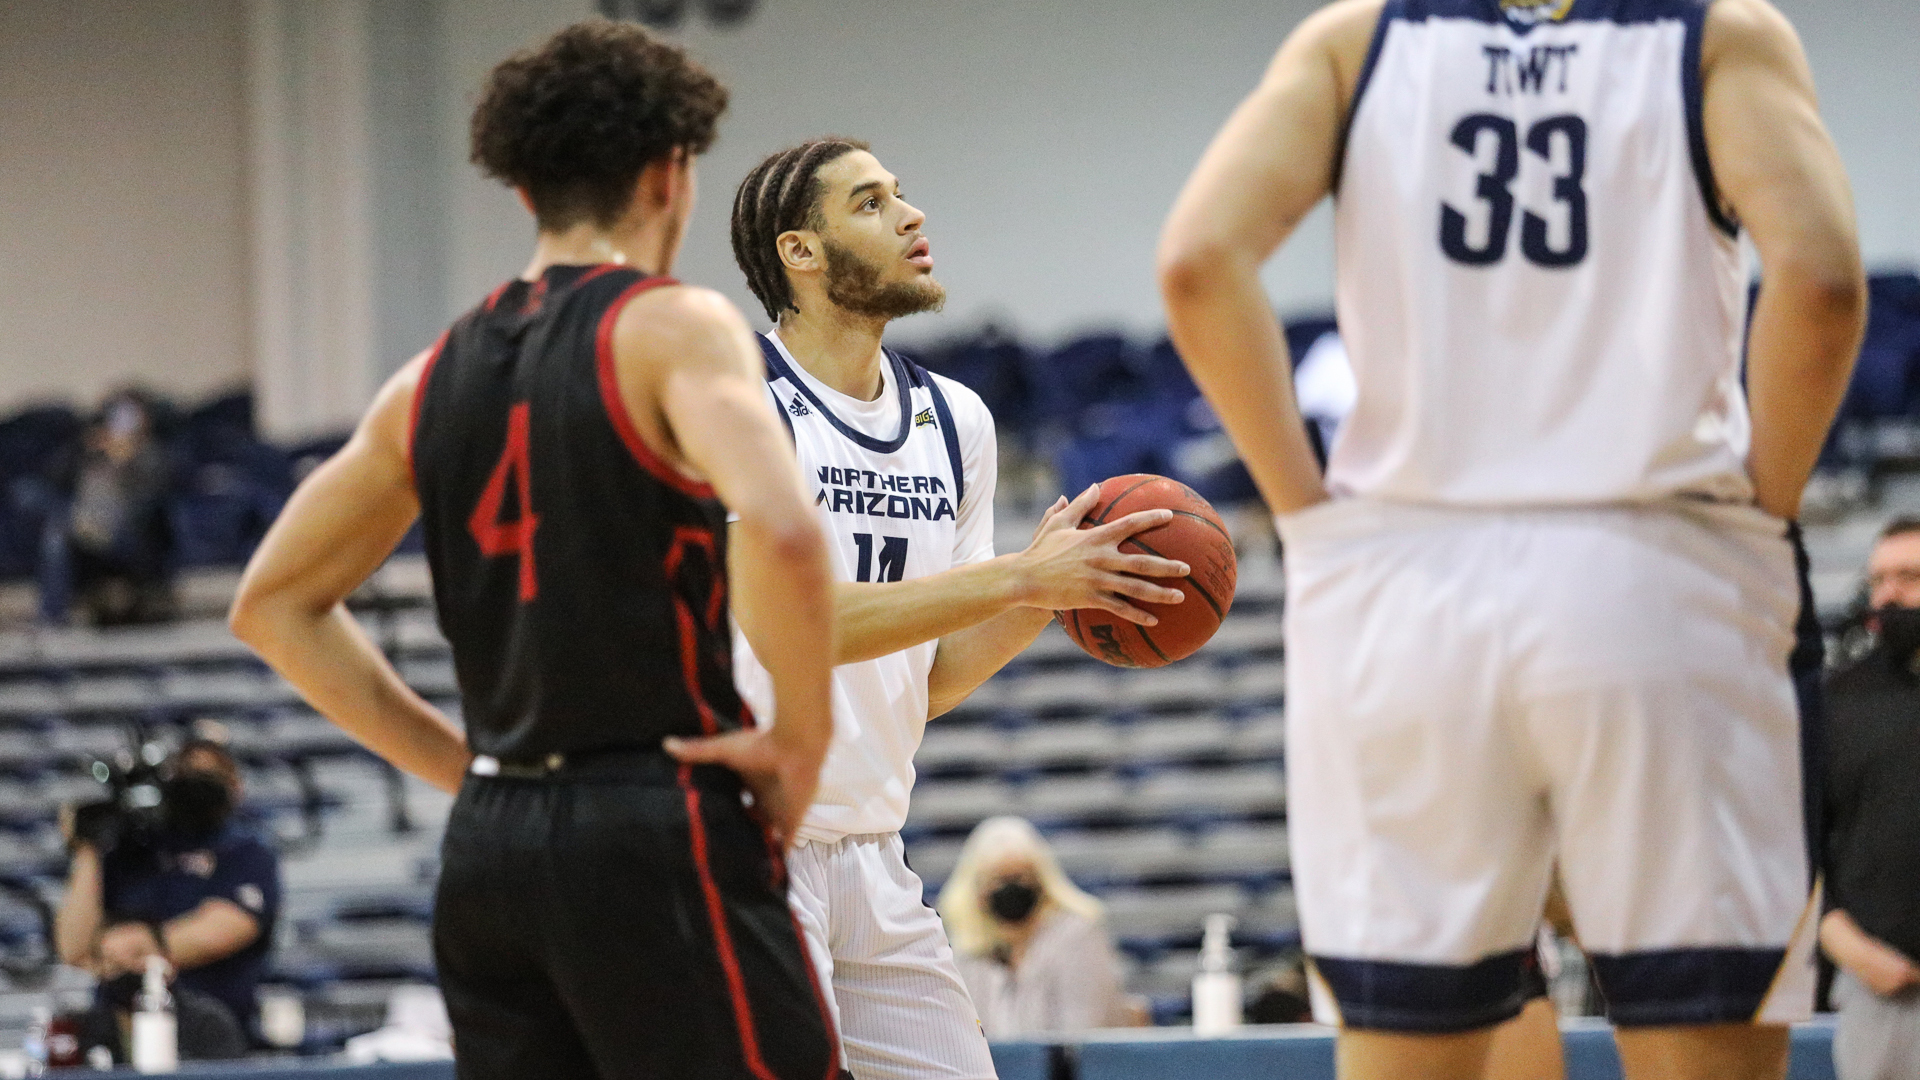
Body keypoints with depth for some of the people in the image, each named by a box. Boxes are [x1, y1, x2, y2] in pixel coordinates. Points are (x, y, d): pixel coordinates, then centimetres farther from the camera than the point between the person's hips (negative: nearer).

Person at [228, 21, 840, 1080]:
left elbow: (273, 605, 20)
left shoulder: (435, 376, 14)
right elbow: (779, 528, -25)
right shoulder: (672, 327, -6)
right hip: (657, 833, -7)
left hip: (488, 839, 7)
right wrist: (802, 739, -11)